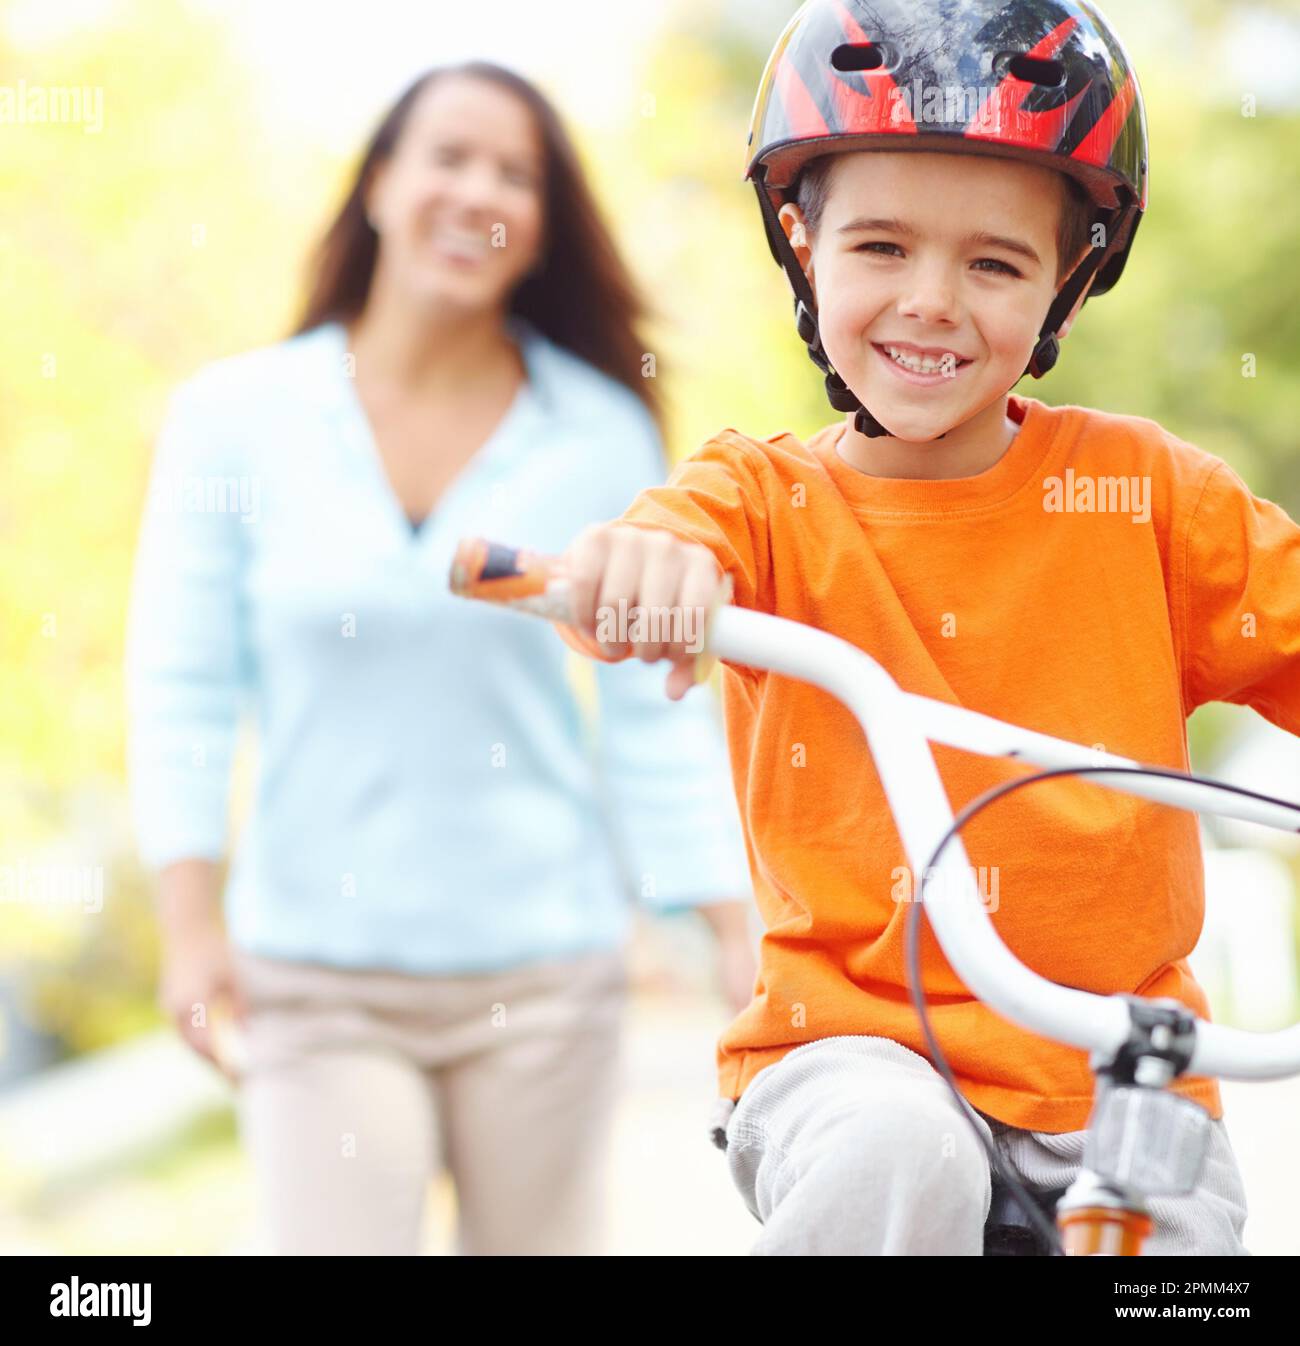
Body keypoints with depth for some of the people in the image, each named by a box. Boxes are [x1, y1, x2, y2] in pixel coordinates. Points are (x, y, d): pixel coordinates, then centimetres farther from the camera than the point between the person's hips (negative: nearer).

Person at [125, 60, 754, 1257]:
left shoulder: (602, 432, 1)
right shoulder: (234, 415, 1)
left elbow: (655, 704, 4)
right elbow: (183, 683, 2)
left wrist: (736, 926, -1)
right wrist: (191, 913, -6)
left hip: (543, 972, 1)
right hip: (315, 974, -1)